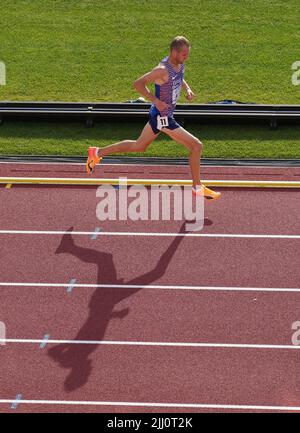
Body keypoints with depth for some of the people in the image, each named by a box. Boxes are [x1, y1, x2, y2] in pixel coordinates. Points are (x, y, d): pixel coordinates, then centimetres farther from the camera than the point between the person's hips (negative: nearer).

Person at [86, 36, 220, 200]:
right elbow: (137, 84, -24)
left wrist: (187, 89, 5)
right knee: (196, 146, -6)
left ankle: (97, 153, 31)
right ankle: (198, 188, 6)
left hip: (158, 116, 10)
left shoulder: (180, 64, 2)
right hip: (162, 117, -10)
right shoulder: (162, 70, -25)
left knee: (138, 146, 24)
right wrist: (156, 101, -28)